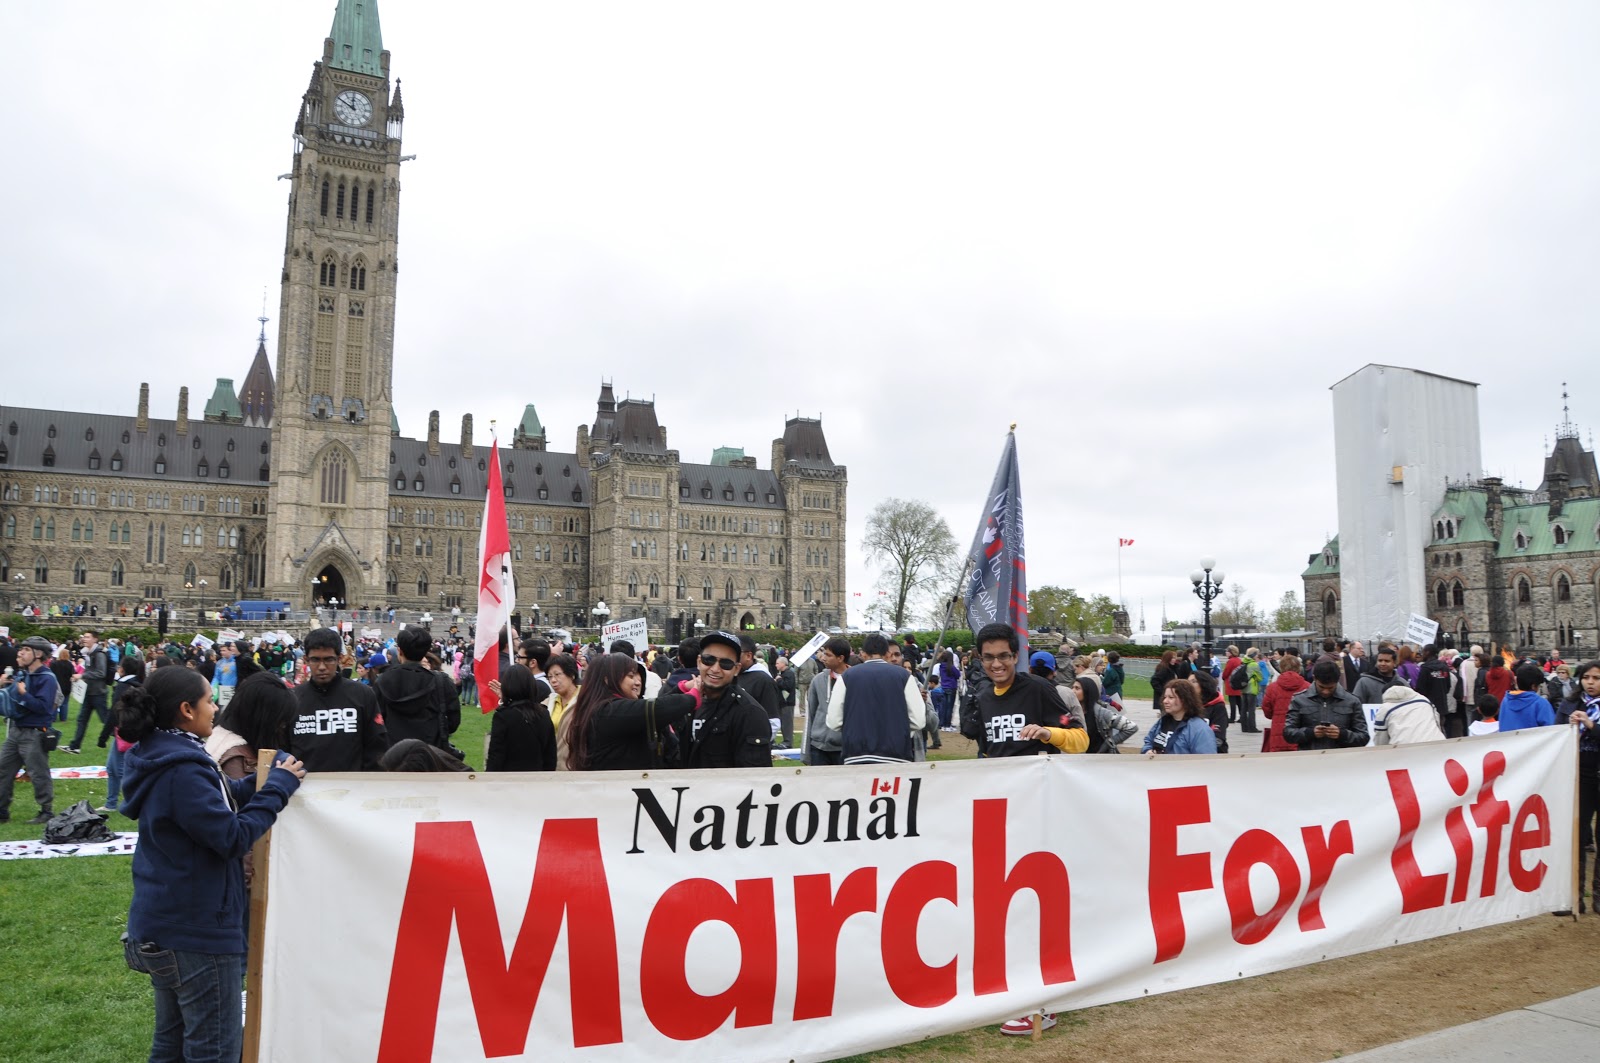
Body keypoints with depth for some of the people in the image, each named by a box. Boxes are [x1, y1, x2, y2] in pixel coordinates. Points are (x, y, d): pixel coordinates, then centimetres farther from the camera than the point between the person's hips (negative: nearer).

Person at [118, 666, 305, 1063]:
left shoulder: (162, 758, 8)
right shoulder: (183, 770, -25)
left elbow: (226, 798, 11)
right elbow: (232, 836, -25)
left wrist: (274, 774, -1)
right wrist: (279, 785, -17)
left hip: (164, 925, 10)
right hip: (197, 929, -10)